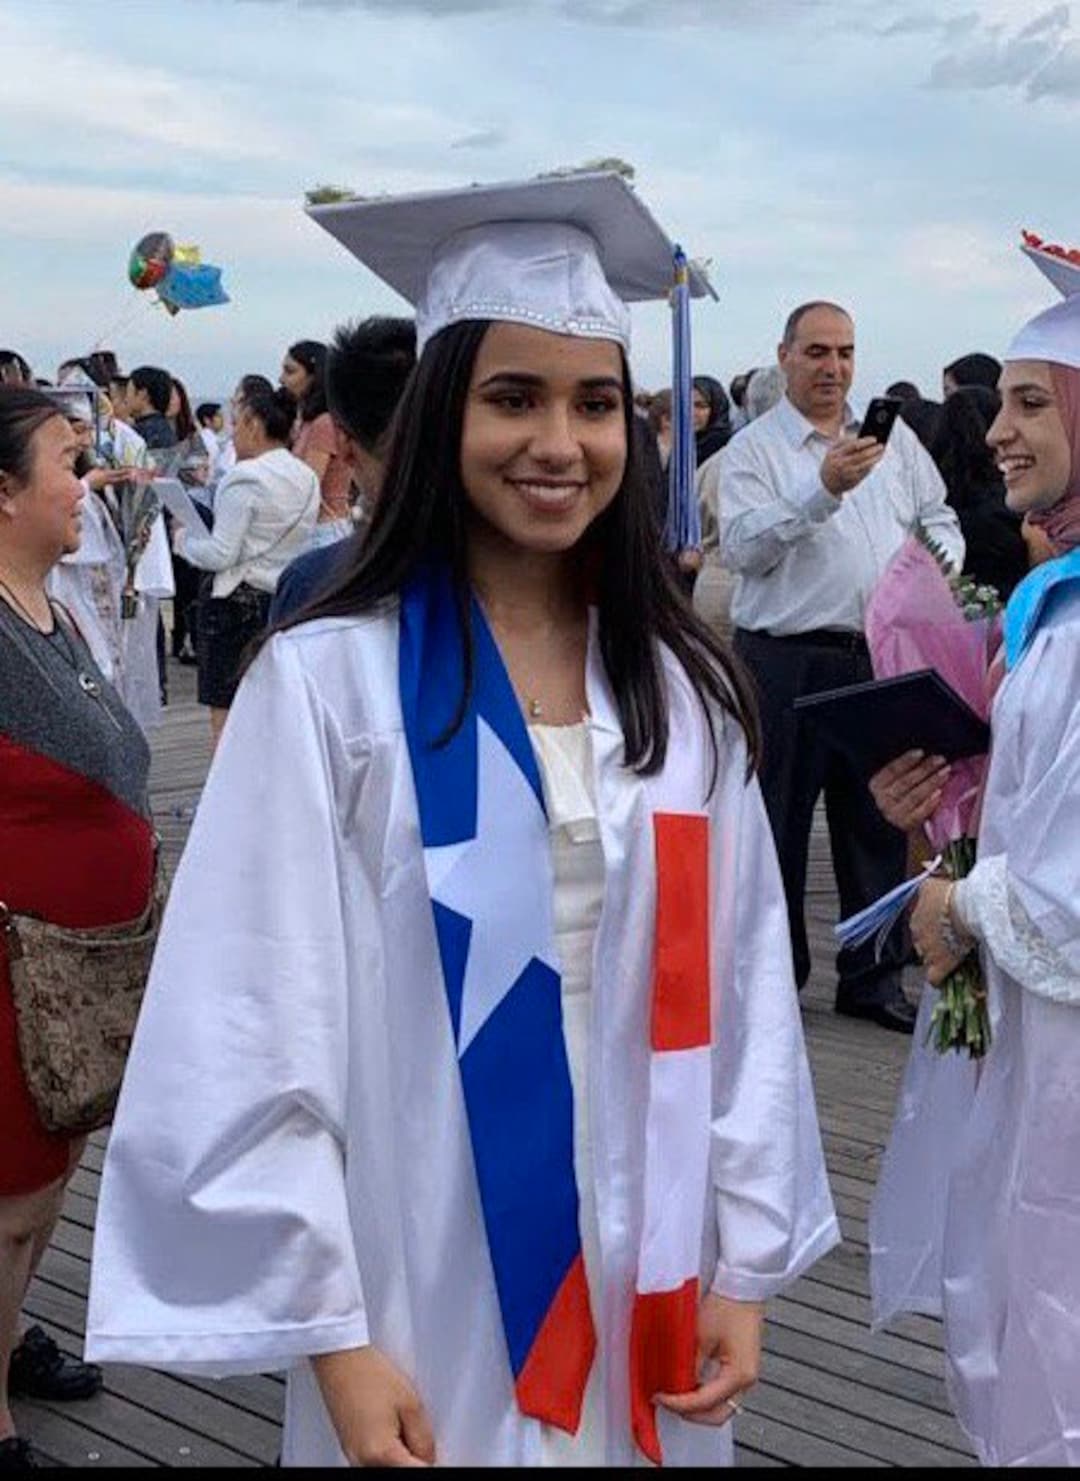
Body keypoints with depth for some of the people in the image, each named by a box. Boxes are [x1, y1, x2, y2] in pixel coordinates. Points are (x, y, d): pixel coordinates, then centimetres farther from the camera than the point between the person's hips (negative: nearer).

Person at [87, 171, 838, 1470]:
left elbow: (742, 988, 4)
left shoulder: (685, 689, 1)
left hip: (640, 1296, 4)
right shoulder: (326, 679, -12)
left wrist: (745, 1263, 2)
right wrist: (329, 1333, -14)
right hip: (426, 1310, -3)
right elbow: (263, 1025, -12)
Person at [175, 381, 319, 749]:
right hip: (288, 600, 8)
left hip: (238, 603, -8)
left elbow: (221, 554, -16)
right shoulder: (306, 478, 9)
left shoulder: (244, 480, -14)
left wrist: (184, 539, 2)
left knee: (226, 718, -1)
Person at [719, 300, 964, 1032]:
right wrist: (822, 489, -27)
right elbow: (741, 546, -17)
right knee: (777, 824, 4)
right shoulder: (754, 448, -3)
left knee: (879, 820, 12)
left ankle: (873, 977, 24)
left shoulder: (894, 437, 12)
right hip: (785, 663, -5)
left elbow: (940, 520, 15)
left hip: (882, 658, 5)